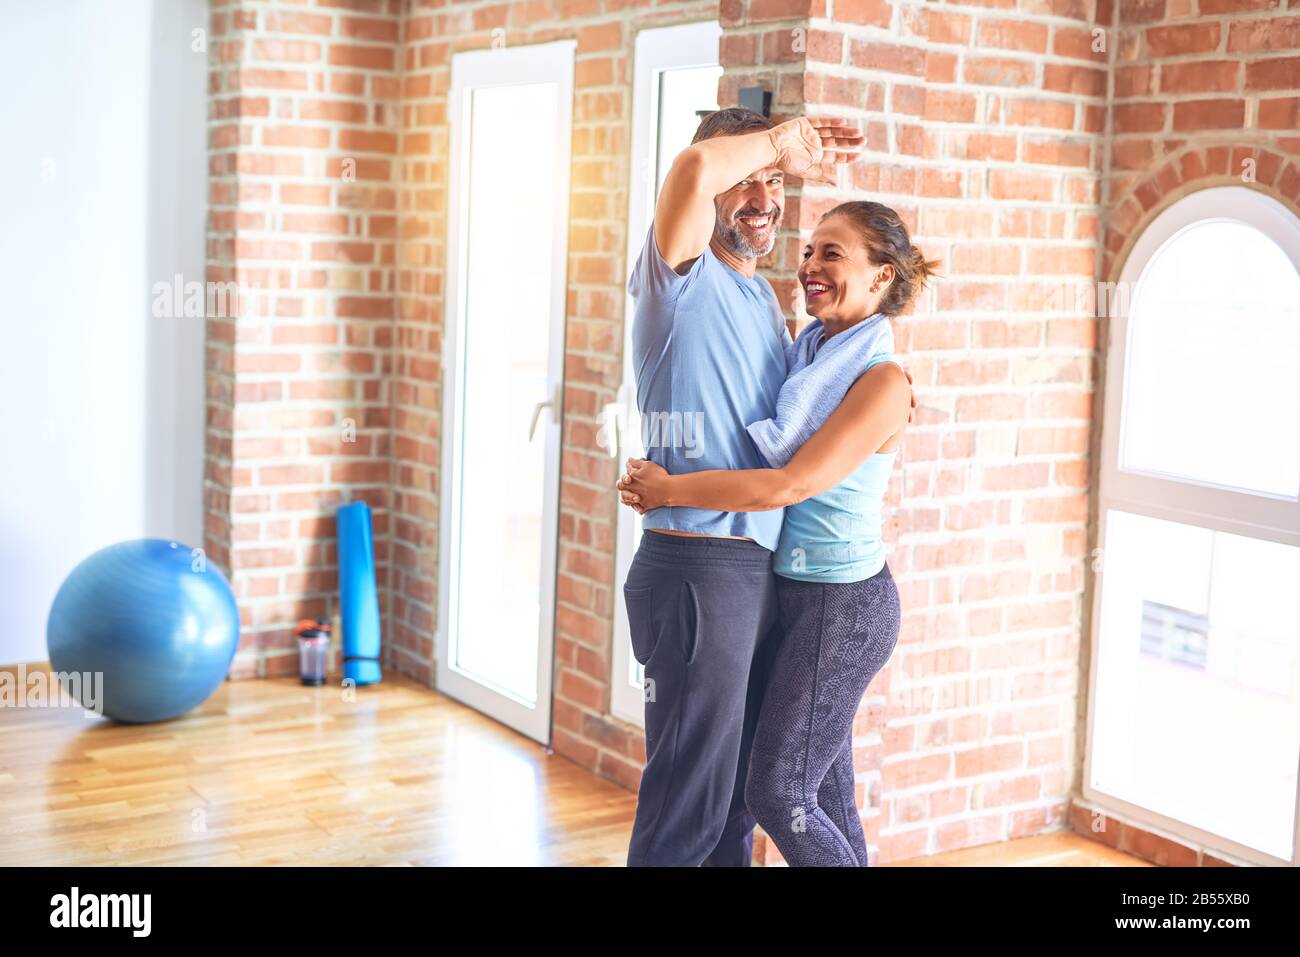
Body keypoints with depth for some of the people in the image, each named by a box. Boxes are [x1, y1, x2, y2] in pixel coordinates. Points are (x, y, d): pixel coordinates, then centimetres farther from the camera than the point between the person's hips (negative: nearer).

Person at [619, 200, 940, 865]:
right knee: (828, 796, 14)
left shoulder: (882, 379, -16)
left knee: (777, 792, -5)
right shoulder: (809, 354, 8)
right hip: (797, 591, 8)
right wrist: (659, 482, -2)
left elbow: (788, 485, -23)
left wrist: (664, 489, -17)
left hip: (841, 603, -8)